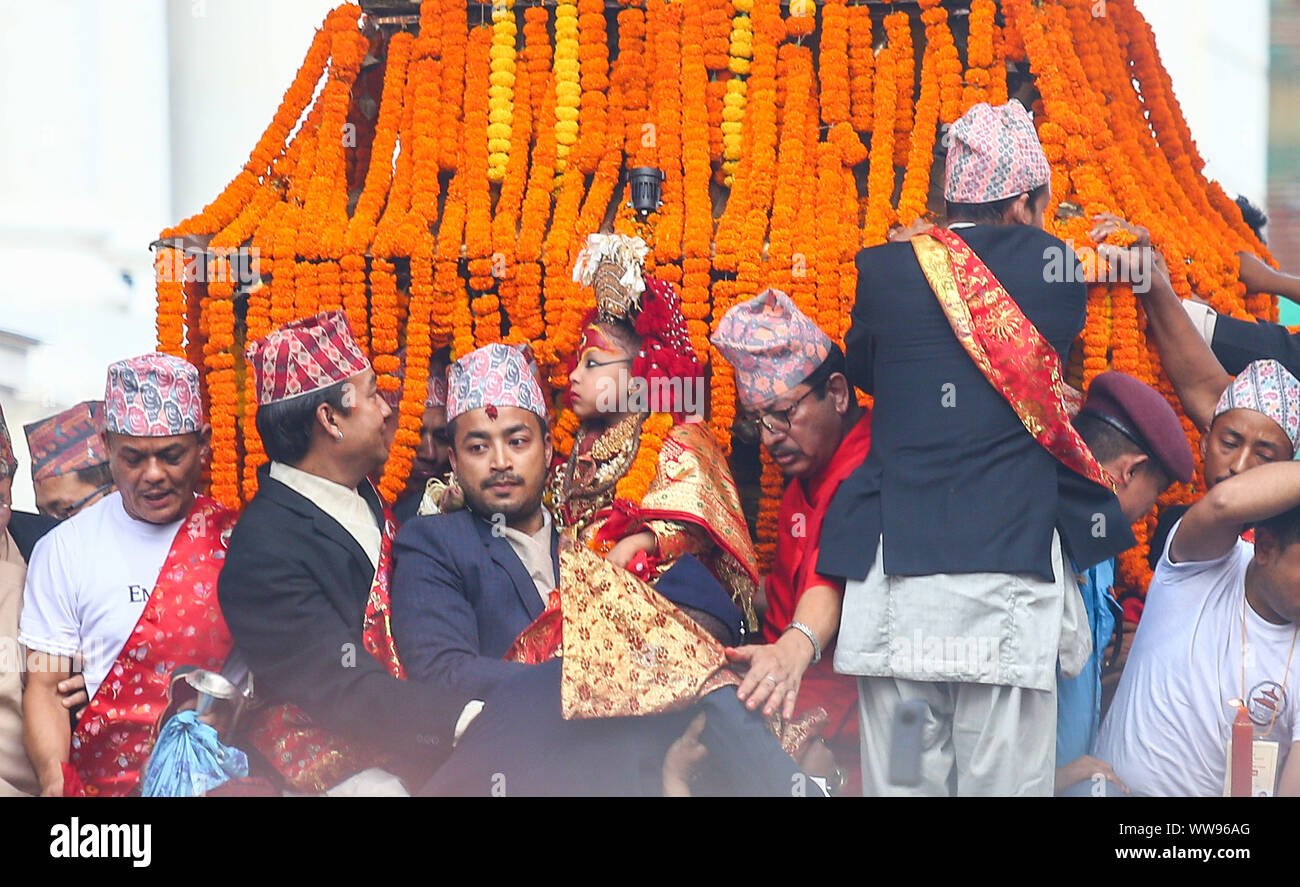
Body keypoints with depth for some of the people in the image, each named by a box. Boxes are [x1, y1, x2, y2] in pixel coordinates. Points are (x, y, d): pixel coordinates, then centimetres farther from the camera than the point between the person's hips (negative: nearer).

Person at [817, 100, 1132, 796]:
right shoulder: (1051, 265, 2)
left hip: (897, 579, 1)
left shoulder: (884, 270, 4)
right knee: (1005, 779, 2)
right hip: (1011, 576, -1)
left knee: (903, 781, 5)